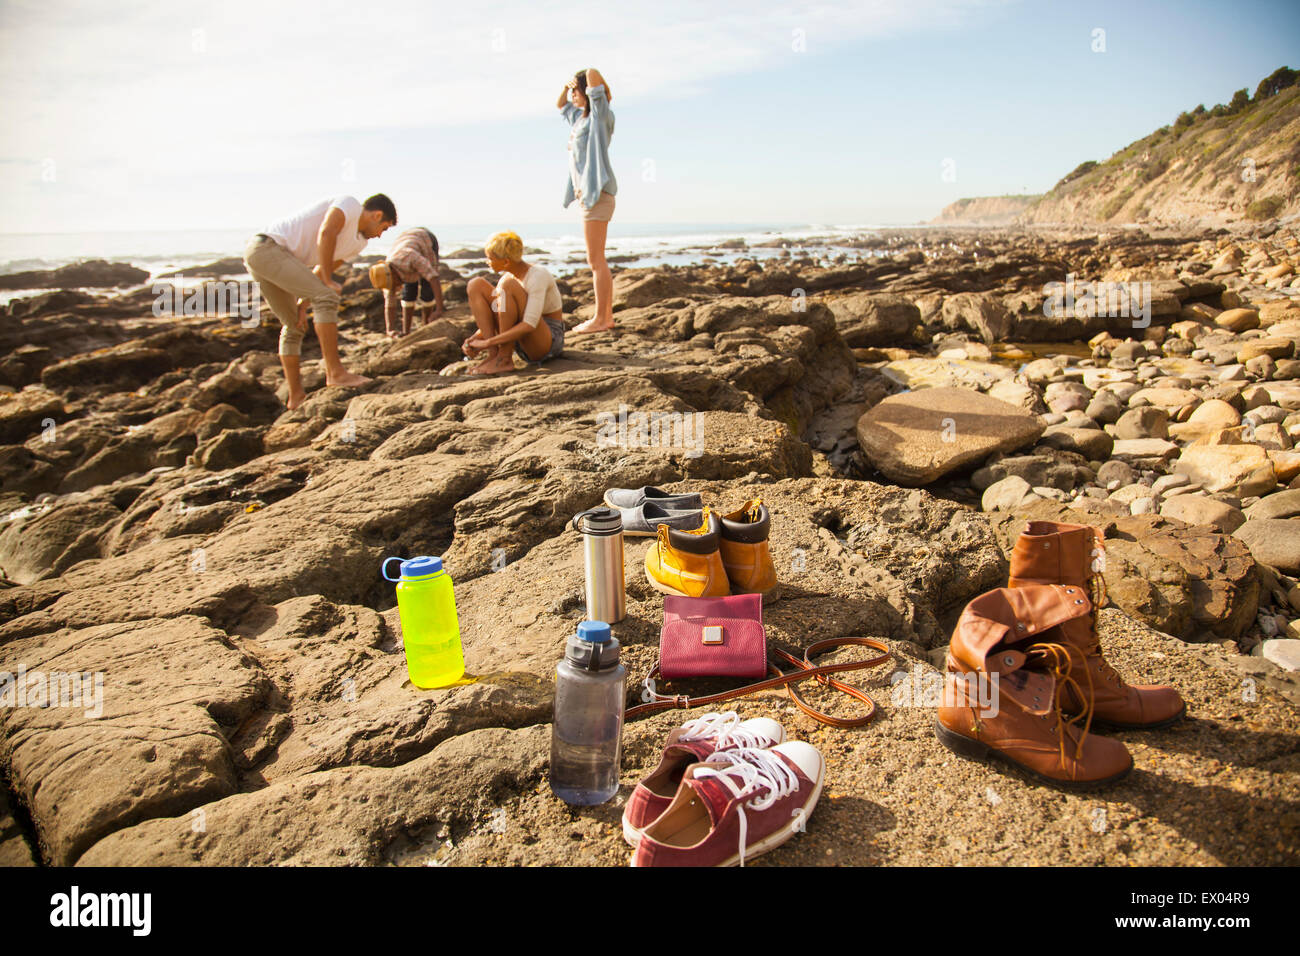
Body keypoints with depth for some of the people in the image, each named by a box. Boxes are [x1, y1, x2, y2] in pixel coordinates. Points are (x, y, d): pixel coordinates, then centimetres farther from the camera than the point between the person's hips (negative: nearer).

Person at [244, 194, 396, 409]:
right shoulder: (350, 204, -4)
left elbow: (320, 272, 22)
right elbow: (325, 233, -19)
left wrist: (302, 304, 11)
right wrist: (328, 281, -14)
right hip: (268, 247, -10)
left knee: (294, 326, 16)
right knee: (326, 297, -18)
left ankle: (296, 396, 21)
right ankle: (335, 372, -18)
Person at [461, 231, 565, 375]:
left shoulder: (538, 276, -20)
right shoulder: (509, 275, 3)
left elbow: (529, 325, -31)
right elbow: (499, 318, 12)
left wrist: (488, 342, -28)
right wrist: (475, 338, -6)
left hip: (549, 342, -8)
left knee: (508, 285, -29)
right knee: (475, 285, -3)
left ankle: (504, 359, -24)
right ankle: (493, 354, -15)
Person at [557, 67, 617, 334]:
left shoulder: (600, 114, -5)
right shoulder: (580, 117, 19)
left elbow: (593, 73, -18)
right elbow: (560, 104, 38)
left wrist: (605, 90, 2)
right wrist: (567, 86, 22)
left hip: (598, 191, -10)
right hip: (587, 192, 10)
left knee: (595, 260, -9)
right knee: (597, 261, 9)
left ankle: (600, 319, -7)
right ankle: (607, 316, 13)